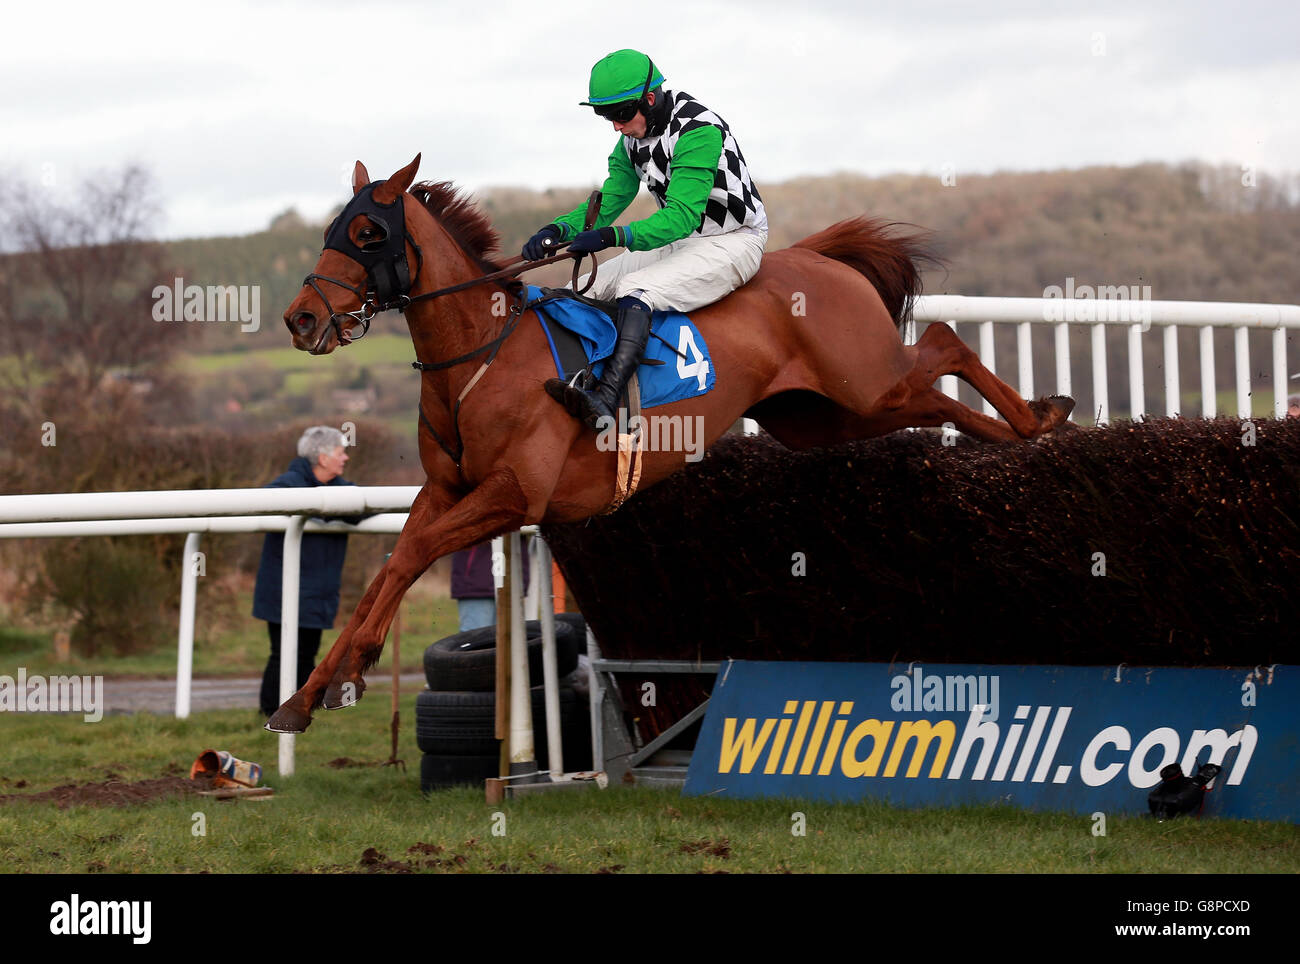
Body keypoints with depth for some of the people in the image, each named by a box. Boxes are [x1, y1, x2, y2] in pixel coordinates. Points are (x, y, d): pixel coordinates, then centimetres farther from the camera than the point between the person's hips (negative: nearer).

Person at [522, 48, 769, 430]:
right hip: (679, 241, 10)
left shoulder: (698, 131, -26)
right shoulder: (633, 140, 2)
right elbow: (608, 201, 3)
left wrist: (613, 236, -44)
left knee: (636, 290, -32)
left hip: (733, 241, -10)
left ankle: (605, 402, -50)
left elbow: (682, 217, -33)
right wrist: (559, 230, -17)